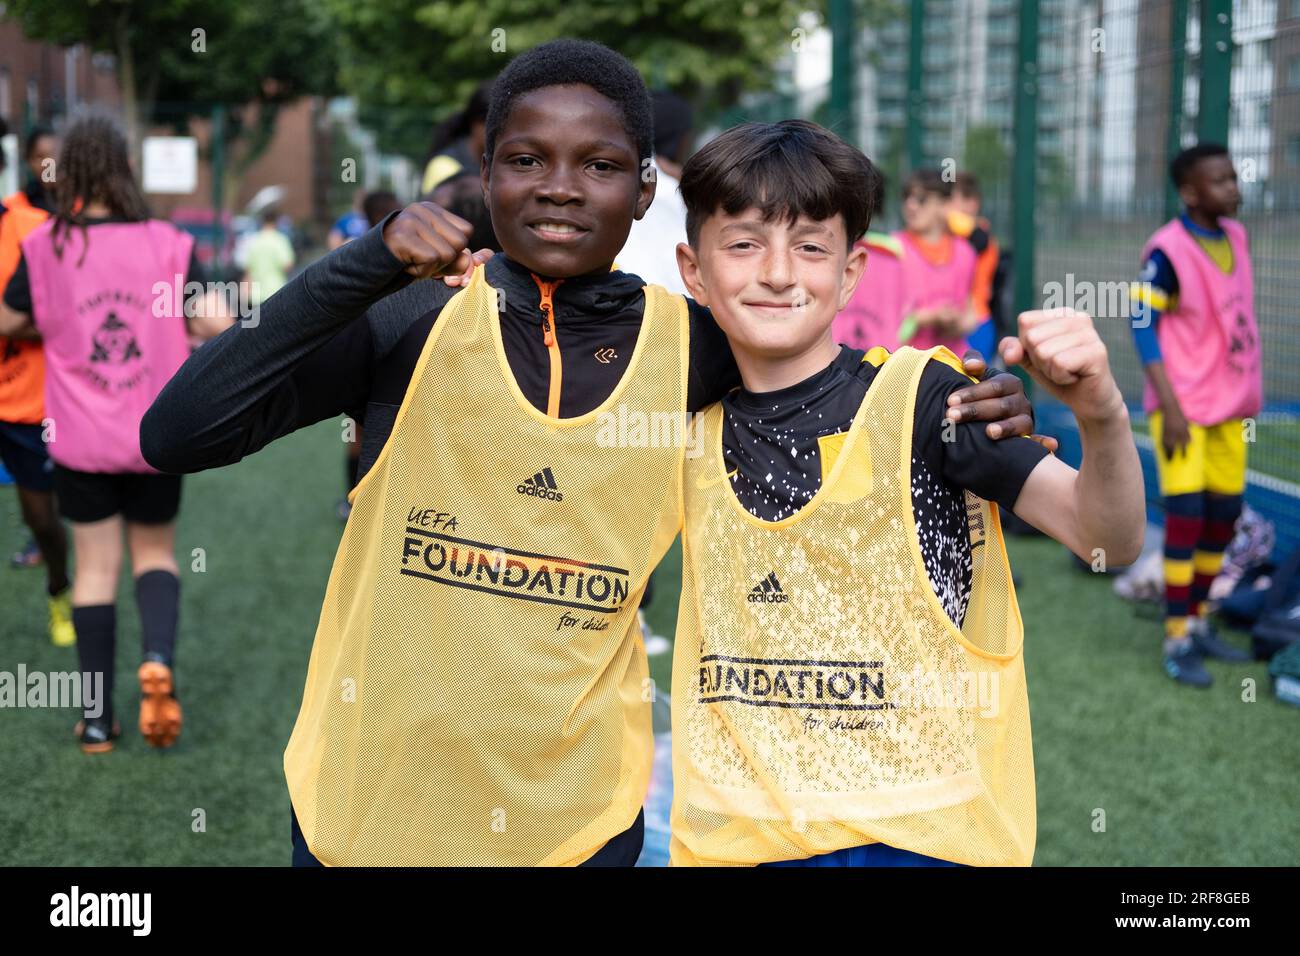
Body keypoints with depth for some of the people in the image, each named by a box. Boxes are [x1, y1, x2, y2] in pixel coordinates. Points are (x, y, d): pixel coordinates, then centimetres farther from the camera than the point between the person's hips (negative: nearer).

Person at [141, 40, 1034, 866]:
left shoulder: (694, 349, -4)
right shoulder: (415, 319, -8)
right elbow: (176, 435, -15)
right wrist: (363, 266, -22)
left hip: (575, 820, 1)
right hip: (364, 805, 0)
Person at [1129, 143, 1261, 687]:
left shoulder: (1236, 237, 7)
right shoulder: (1167, 251, -15)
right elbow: (1142, 326, -16)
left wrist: (1247, 390, 16)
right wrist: (1169, 406, -20)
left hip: (1229, 404, 7)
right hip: (1183, 406, -7)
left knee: (1224, 515, 10)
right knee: (1186, 514, -9)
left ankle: (1198, 623, 24)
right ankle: (1177, 641, 0)